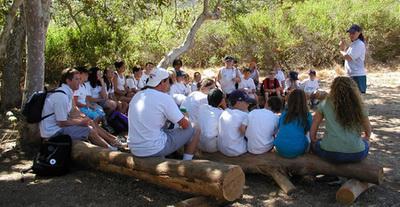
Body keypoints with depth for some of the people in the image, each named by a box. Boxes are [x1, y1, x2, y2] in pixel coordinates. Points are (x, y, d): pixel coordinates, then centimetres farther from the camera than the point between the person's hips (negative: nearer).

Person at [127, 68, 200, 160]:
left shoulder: (136, 96, 8)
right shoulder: (164, 98, -13)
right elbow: (185, 125, -9)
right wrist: (185, 118, 15)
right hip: (154, 150, -8)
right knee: (195, 131, 4)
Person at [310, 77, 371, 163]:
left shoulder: (324, 105, 3)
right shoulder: (359, 107, 6)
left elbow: (312, 134, 7)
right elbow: (368, 134, 18)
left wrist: (314, 141, 25)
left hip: (330, 154, -2)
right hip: (357, 154, 2)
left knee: (316, 143, 29)